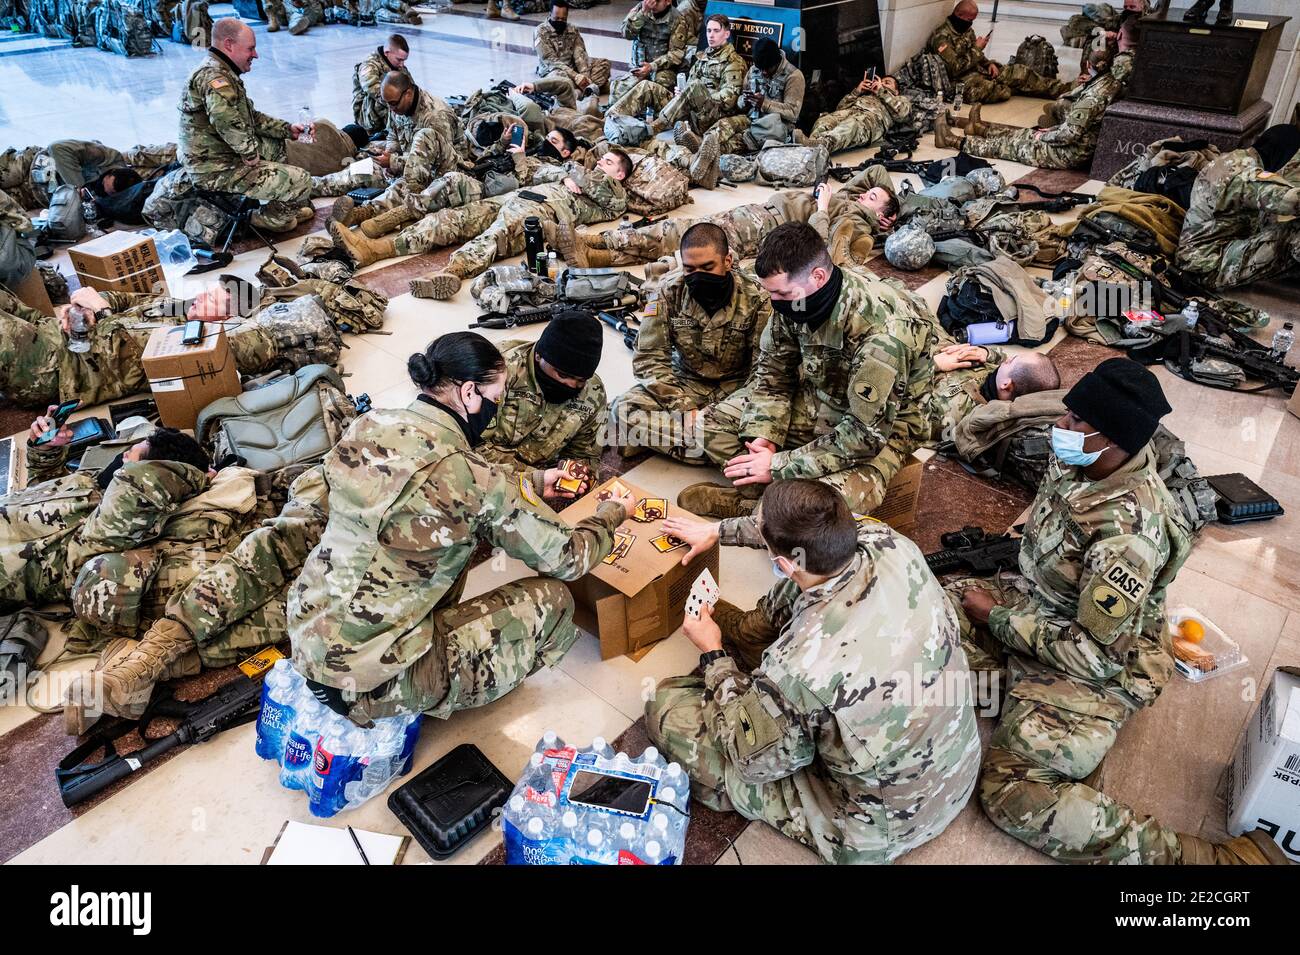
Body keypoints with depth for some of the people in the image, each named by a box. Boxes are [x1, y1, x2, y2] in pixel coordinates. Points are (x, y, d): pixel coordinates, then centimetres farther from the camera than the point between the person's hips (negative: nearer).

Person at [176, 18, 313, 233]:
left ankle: (293, 206, 27)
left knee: (278, 145, 25)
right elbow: (225, 118, -41)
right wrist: (251, 152, -27)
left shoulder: (218, 72, 15)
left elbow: (250, 117, 21)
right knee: (300, 181, -14)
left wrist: (287, 128, 11)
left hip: (212, 155, 11)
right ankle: (271, 217, 10)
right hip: (218, 170, -11)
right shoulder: (212, 76, -21)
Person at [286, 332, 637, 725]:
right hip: (364, 681, -7)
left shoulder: (369, 427, -3)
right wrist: (612, 513, 12)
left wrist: (531, 484, 20)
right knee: (553, 602, 3)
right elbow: (567, 558, -8)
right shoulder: (473, 480, -22)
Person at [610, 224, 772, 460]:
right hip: (686, 381, 2)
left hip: (736, 386, -1)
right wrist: (684, 408, -24)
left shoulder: (755, 298, -16)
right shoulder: (669, 290, -12)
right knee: (623, 411, -24)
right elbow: (649, 358, -12)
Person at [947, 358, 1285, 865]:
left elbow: (1093, 655, -26)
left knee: (1015, 794, -22)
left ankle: (1214, 857, -13)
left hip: (1100, 665, -8)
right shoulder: (1076, 458, -10)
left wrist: (997, 618, -18)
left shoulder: (1128, 534, -32)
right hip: (1035, 601, 8)